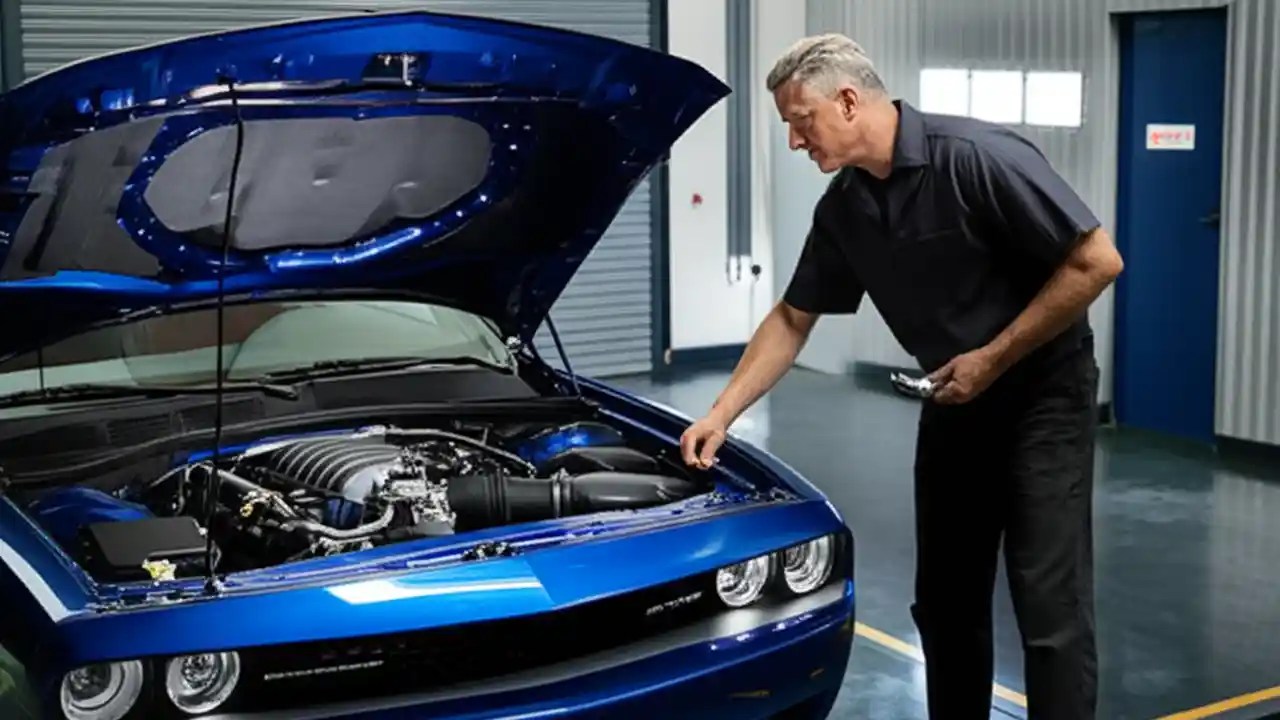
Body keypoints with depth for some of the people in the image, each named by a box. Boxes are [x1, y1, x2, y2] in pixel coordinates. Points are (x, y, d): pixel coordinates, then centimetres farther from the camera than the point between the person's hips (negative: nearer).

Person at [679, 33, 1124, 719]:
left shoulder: (977, 156, -23)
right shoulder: (842, 207, 0)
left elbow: (1097, 260, -21)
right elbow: (791, 319, 10)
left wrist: (993, 357, -18)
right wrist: (721, 414, 3)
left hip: (1042, 394, -7)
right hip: (952, 401, 7)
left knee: (1050, 609, -7)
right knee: (944, 603, 12)